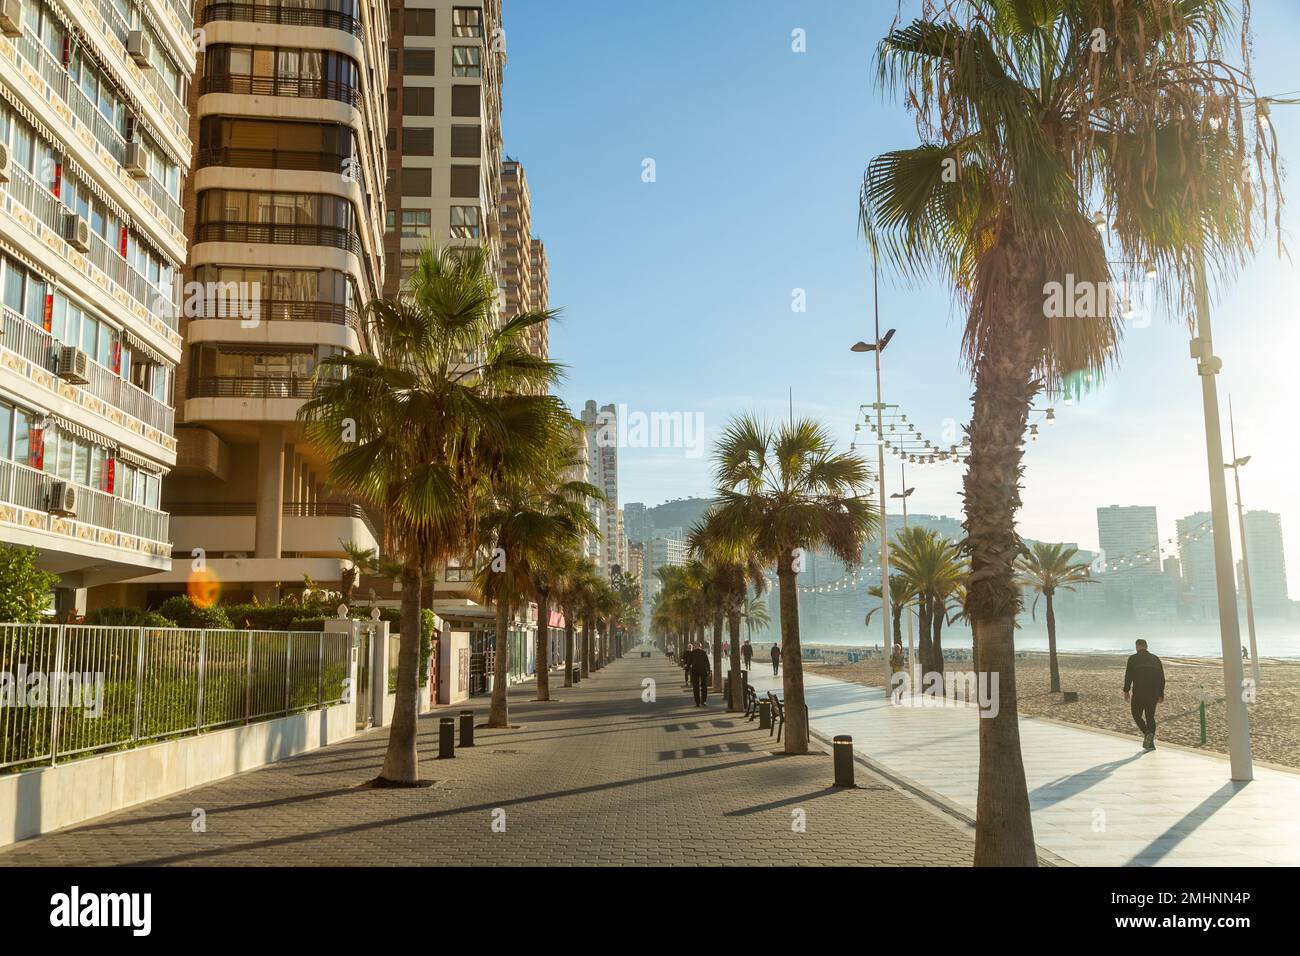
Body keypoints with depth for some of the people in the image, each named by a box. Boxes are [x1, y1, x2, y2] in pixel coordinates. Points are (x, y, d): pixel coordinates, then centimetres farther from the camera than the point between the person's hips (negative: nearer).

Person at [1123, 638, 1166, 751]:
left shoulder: (1133, 658, 2)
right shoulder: (1155, 658, 14)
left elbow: (1128, 676, -3)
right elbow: (1162, 678, 13)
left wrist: (1126, 691, 4)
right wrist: (1161, 694, 18)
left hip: (1138, 692, -4)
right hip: (1153, 693, 4)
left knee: (1137, 715, 9)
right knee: (1150, 716, 12)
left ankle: (1147, 733, -14)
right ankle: (1150, 742, 6)